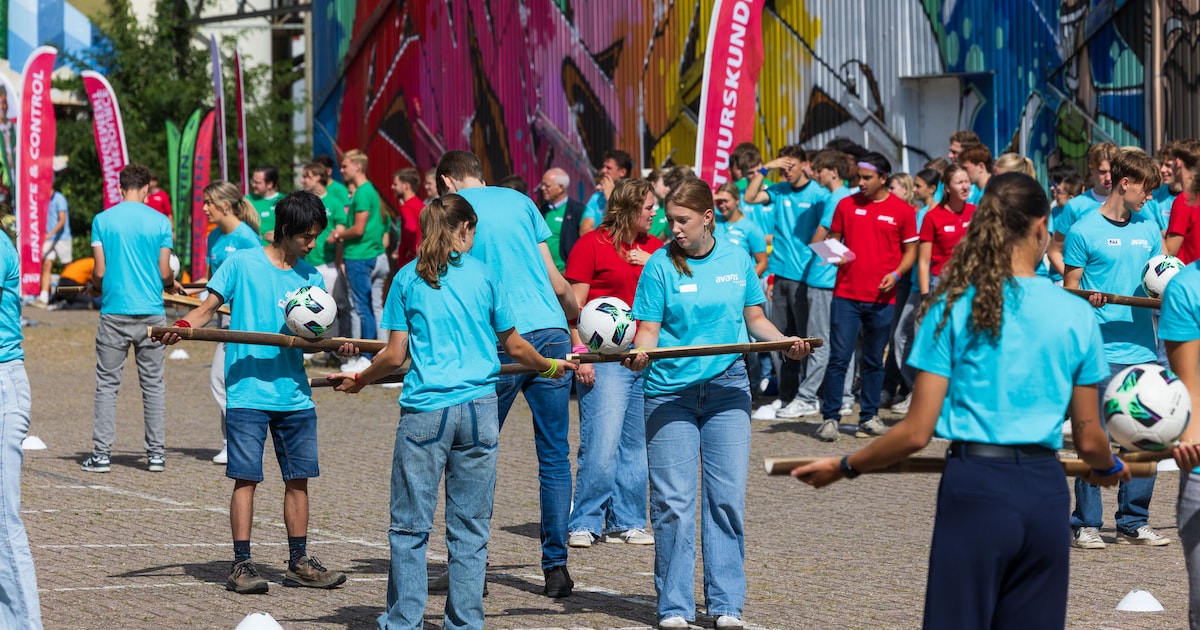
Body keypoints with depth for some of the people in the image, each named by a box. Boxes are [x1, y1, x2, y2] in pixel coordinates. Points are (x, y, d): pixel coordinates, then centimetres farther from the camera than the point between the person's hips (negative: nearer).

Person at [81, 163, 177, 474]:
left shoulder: (102, 220, 0)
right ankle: (156, 453, 9)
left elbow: (100, 271, -2)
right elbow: (165, 273, -1)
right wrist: (172, 284, 21)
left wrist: (96, 288, 20)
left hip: (114, 312, 0)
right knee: (153, 384, 8)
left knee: (107, 384, 5)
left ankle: (101, 454, 2)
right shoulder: (160, 222, -1)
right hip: (151, 312, 0)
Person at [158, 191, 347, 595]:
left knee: (299, 478, 7)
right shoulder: (242, 264, -1)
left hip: (295, 395, 5)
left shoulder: (311, 277, 11)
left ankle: (299, 562, 16)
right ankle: (241, 565, -1)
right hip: (247, 391, -5)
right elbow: (209, 307, 0)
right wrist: (182, 327, -19)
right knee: (246, 478, -5)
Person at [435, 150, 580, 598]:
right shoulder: (519, 201, 18)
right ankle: (556, 568, 3)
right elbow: (556, 282, 17)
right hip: (550, 329, 3)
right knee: (555, 458, 5)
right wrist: (579, 317, 35)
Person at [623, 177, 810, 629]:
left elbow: (755, 320, 14)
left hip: (727, 390, 2)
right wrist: (638, 355, -25)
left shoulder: (736, 261, 5)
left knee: (727, 498, 1)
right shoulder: (660, 266, -2)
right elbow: (648, 330, -5)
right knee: (672, 501, -3)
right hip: (669, 393, -2)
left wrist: (786, 342, -4)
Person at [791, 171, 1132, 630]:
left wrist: (844, 467, 10)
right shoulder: (1076, 315, 2)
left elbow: (917, 432, -4)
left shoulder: (954, 306, -3)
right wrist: (1107, 469, 31)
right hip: (1045, 492, 2)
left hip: (975, 489, -2)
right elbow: (1089, 440, 8)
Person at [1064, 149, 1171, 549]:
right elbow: (1069, 293, -1)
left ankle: (1133, 523, 14)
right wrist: (1088, 298, -21)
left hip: (1144, 350, 5)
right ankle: (1085, 524, 4)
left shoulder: (1149, 230, 15)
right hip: (1101, 352, -5)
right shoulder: (1084, 231, -2)